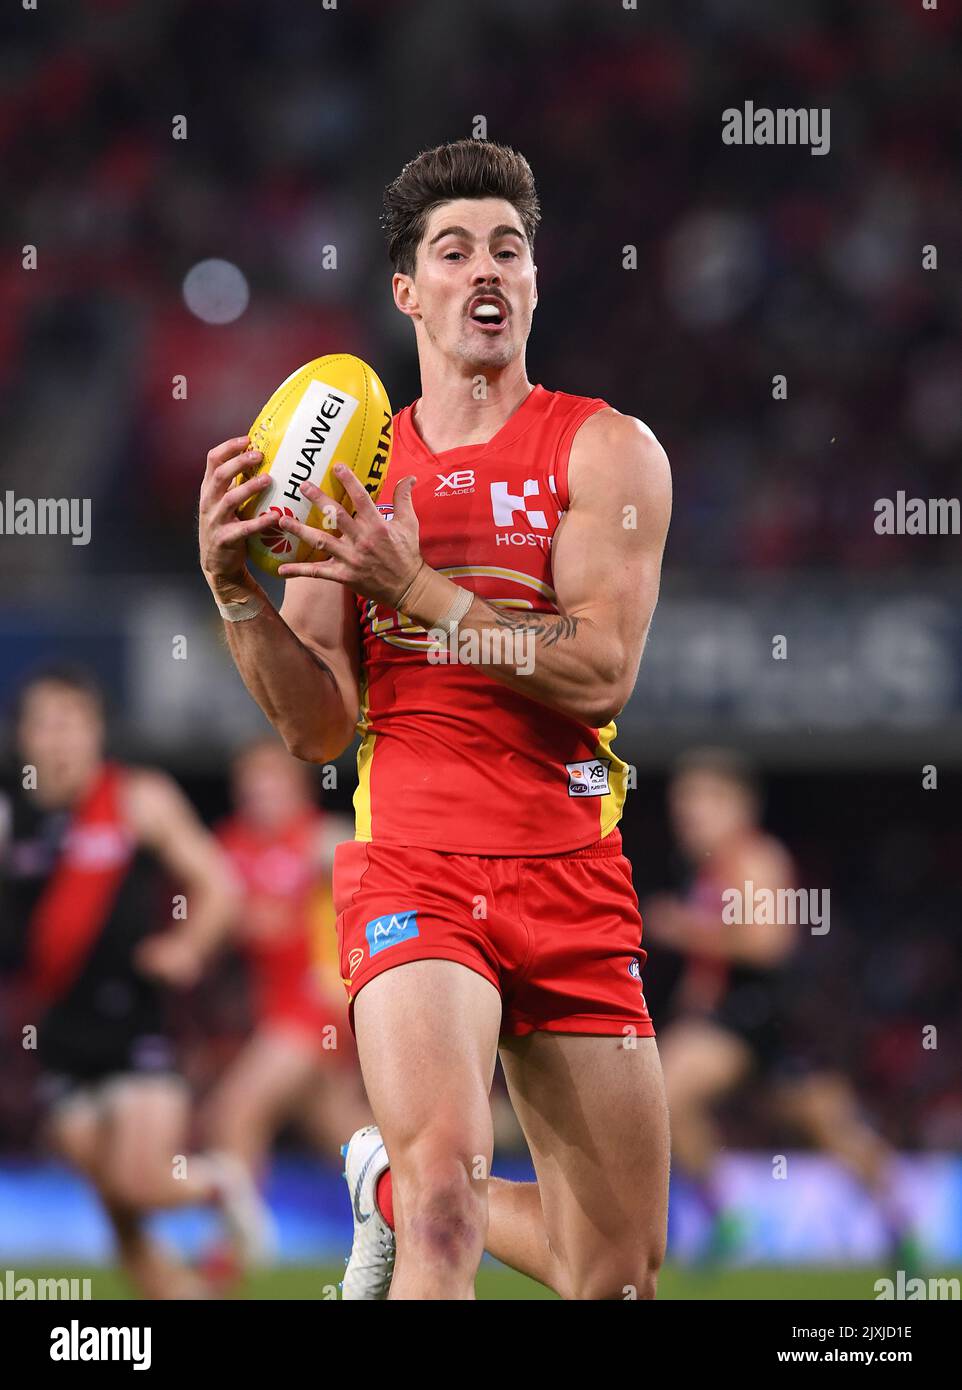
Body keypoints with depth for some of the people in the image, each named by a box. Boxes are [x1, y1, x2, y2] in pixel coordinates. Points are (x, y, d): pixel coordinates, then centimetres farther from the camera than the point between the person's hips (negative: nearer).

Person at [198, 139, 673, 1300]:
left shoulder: (604, 450, 3)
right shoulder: (352, 469, 8)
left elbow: (600, 671, -11)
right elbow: (318, 729, 4)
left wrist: (419, 593, -20)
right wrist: (234, 588, -11)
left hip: (572, 881, 1)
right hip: (412, 870, -1)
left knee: (623, 1270, 11)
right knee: (448, 1184, -29)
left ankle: (392, 1183, 37)